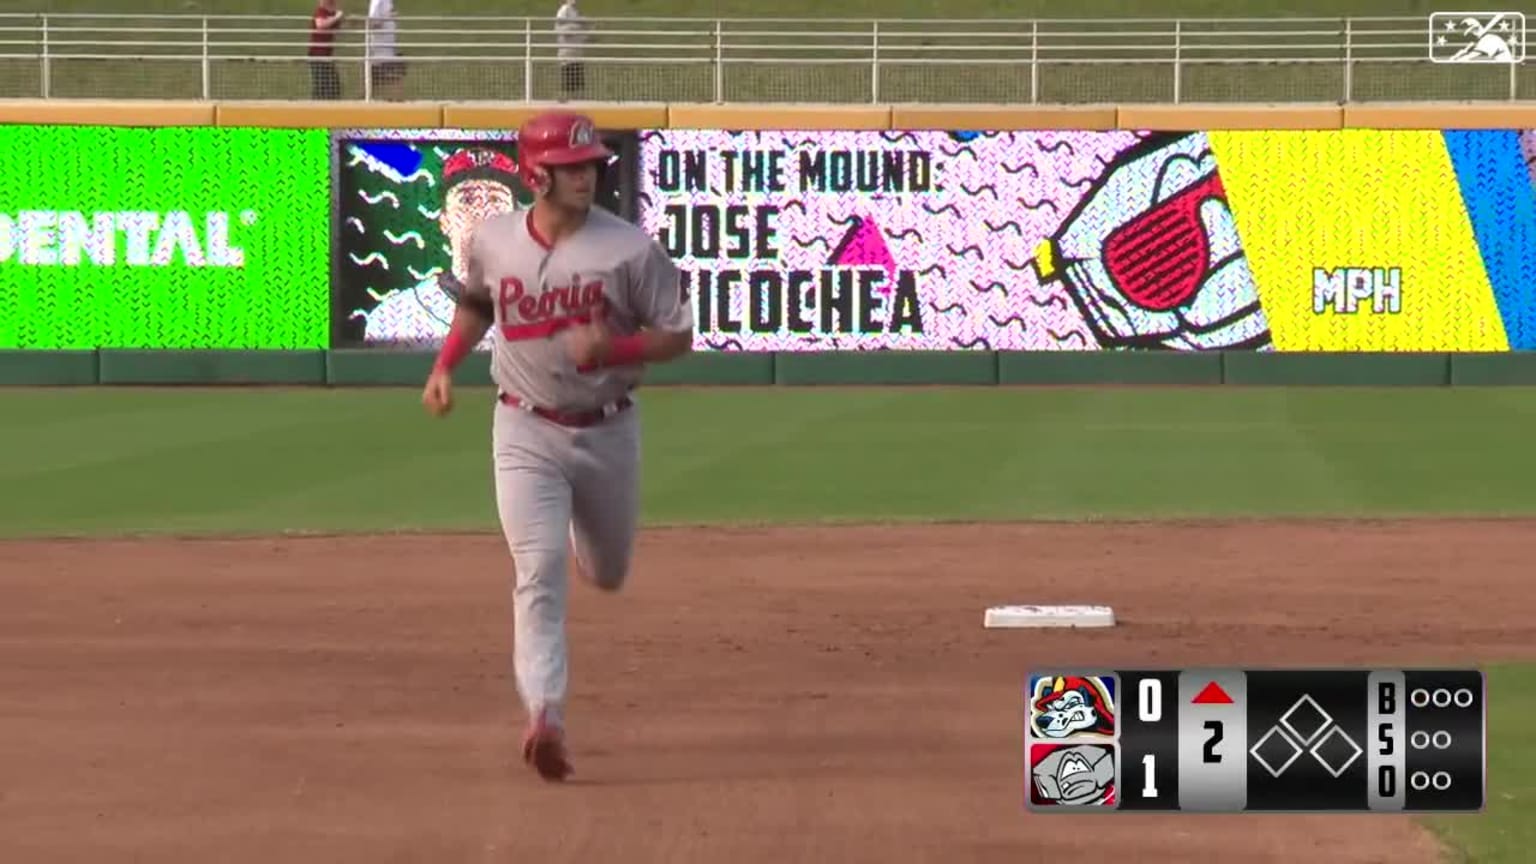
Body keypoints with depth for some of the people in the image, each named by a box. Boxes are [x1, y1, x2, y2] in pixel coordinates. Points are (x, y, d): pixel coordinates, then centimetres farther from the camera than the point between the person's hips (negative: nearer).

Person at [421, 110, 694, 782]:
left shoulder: (630, 249, -11)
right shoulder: (492, 243, -3)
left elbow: (678, 336, -7)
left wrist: (611, 349, -24)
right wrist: (445, 364, 5)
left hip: (607, 430, 0)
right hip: (526, 431, 0)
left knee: (607, 574, 19)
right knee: (539, 573, -15)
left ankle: (582, 539, 56)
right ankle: (544, 718, -21)